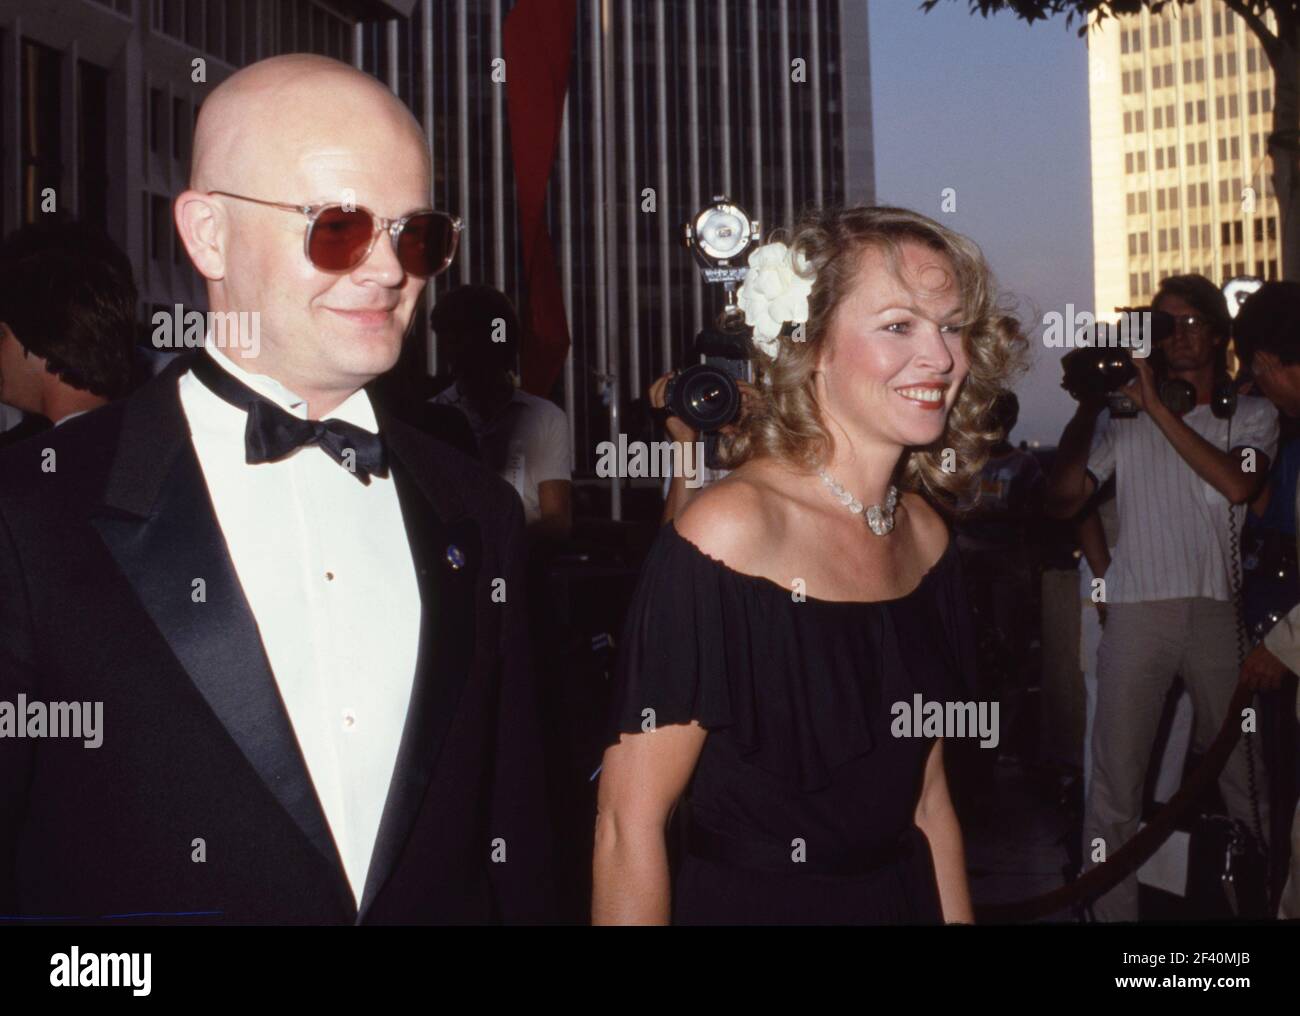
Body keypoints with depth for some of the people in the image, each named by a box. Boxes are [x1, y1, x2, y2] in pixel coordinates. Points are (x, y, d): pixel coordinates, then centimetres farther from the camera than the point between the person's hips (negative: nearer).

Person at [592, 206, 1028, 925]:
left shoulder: (925, 533, -2)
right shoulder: (730, 529, -23)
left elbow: (924, 795, 6)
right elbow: (628, 824, -22)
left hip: (904, 897, 7)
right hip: (745, 901, -7)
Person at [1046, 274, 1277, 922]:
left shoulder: (1251, 414, 11)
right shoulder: (1122, 418, 11)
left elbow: (1238, 484, -11)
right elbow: (1063, 502, 1)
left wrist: (1158, 406, -12)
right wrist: (1088, 404, -4)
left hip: (1218, 611, 0)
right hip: (1137, 612, 0)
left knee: (1242, 774, 6)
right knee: (1115, 779, -3)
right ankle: (1111, 911, 3)